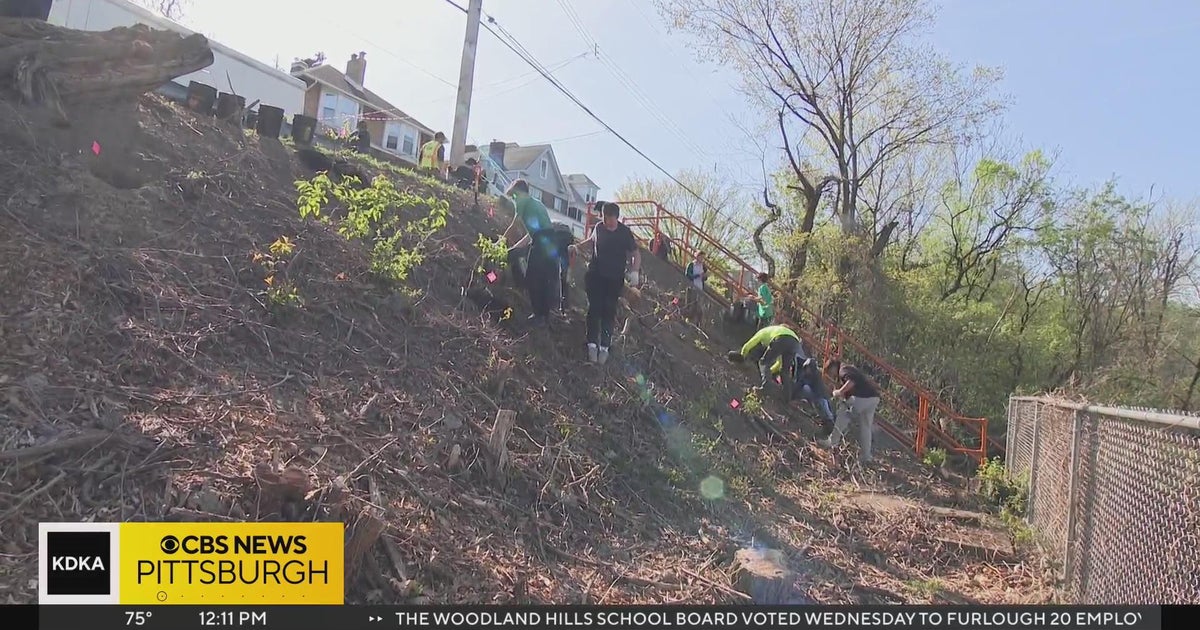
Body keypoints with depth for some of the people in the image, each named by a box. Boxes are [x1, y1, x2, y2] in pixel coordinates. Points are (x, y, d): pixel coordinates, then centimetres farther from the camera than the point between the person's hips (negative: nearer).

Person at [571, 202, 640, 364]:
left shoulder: (625, 233, -11)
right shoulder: (599, 227, -2)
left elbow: (636, 254, -6)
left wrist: (634, 271, -22)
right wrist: (578, 246, 6)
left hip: (614, 279, -2)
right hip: (595, 276, 2)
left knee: (608, 312, -2)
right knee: (594, 309, -4)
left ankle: (604, 346, 2)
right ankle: (592, 344, -3)